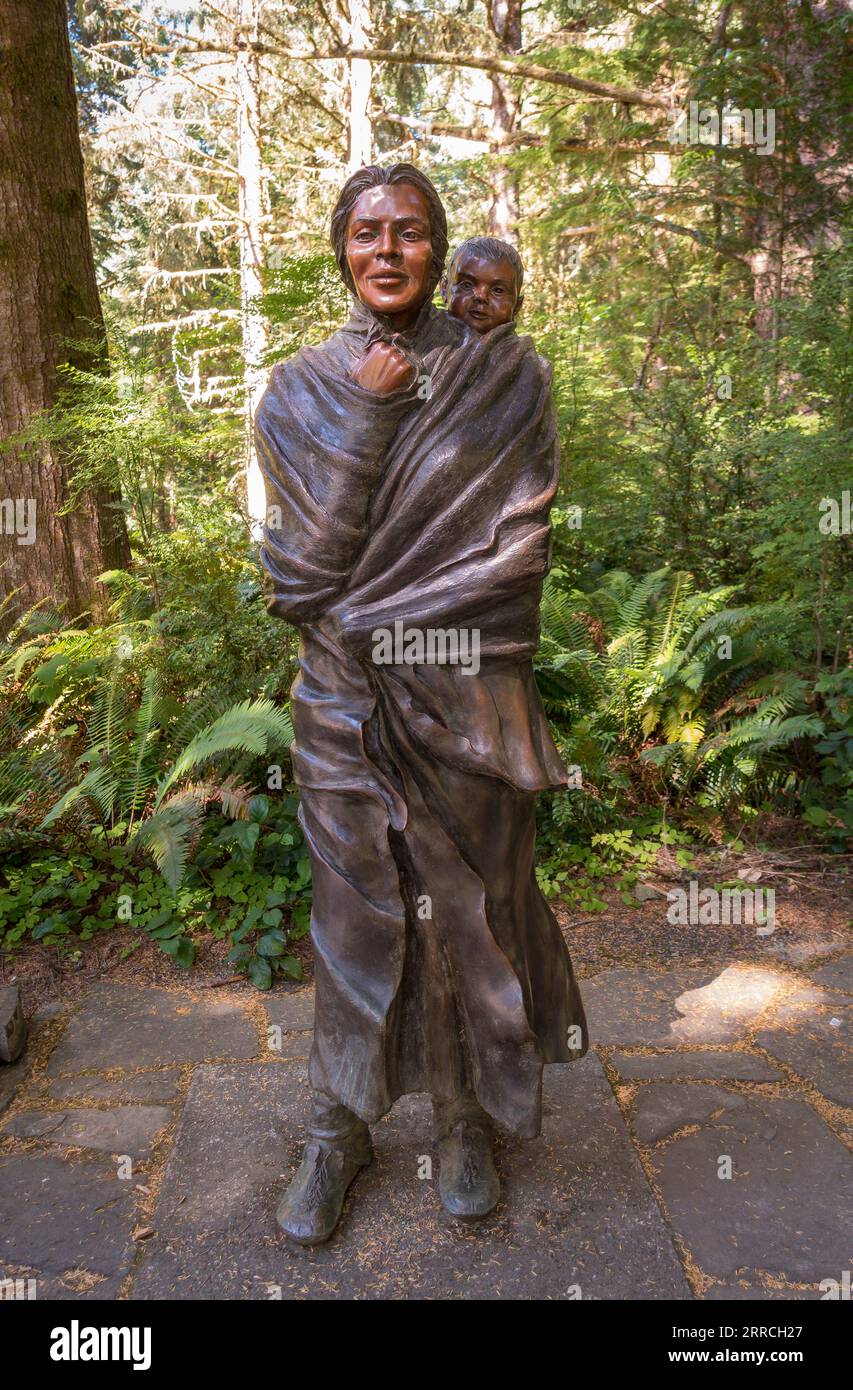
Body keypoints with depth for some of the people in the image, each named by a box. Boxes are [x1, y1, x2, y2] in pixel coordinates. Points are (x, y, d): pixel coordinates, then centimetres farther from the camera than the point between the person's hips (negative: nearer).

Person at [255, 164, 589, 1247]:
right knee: (355, 909, 10)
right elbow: (307, 559, -7)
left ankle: (467, 1120, 33)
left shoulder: (506, 378, 1)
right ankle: (339, 1129, 31)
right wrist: (365, 415, -14)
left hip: (468, 699, 0)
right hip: (344, 709, 1)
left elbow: (519, 550, -8)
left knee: (466, 904, 10)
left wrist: (365, 620, -12)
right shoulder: (300, 391, 4)